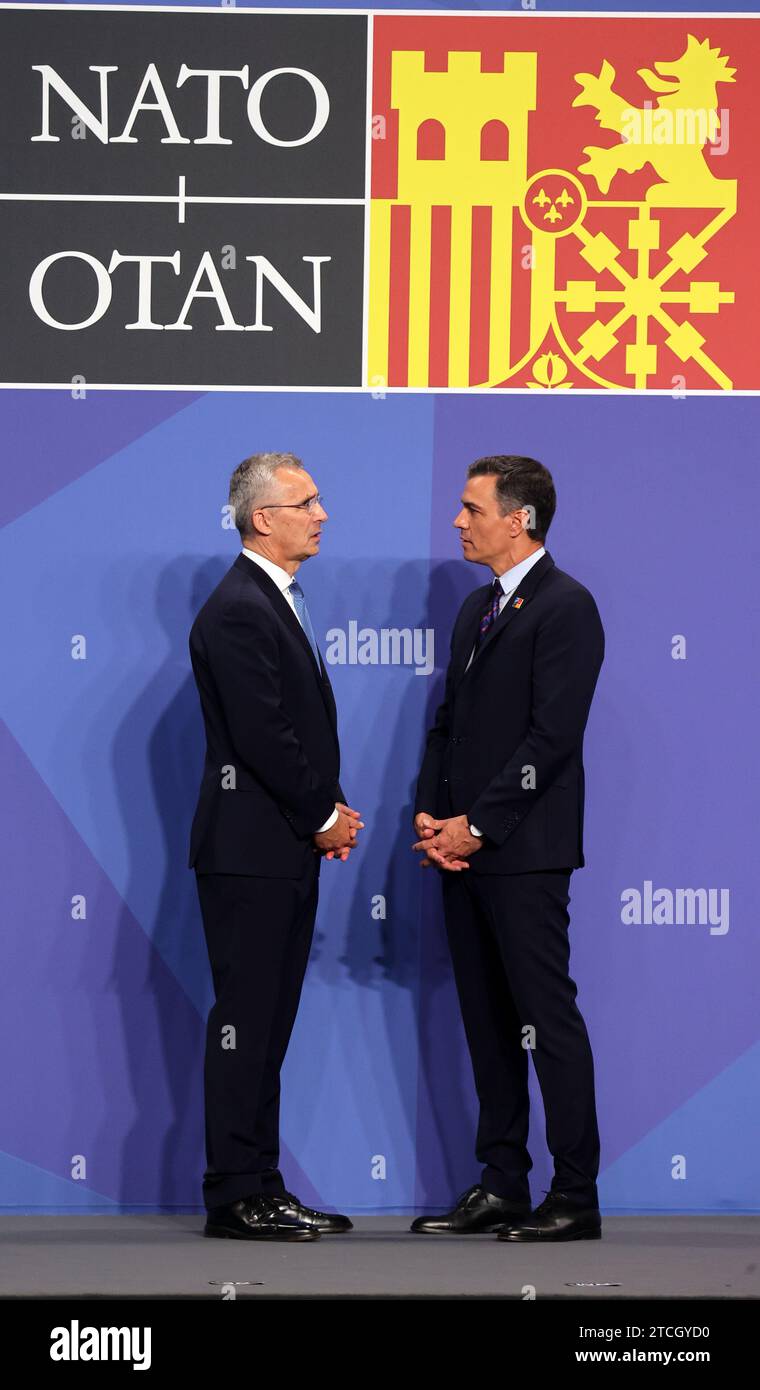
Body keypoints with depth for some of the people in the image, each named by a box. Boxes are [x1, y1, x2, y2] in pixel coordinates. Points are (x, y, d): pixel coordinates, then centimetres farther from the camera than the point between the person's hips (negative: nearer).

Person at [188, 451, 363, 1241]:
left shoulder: (277, 603, 17)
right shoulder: (238, 612, -15)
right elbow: (262, 737, -20)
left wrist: (331, 810, 7)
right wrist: (325, 816, -10)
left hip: (287, 851, 10)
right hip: (249, 849, -10)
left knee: (267, 1025, 12)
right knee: (243, 1023, -6)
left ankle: (260, 1188, 16)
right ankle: (234, 1197, -2)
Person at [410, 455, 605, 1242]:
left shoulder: (564, 607, -10)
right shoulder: (476, 609, 18)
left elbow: (551, 734, -17)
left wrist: (476, 825, -15)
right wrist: (429, 814, 4)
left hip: (522, 852, -9)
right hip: (463, 850, 9)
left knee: (549, 1020, -7)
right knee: (487, 1024, 10)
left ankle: (575, 1198, -4)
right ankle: (501, 1187, 15)